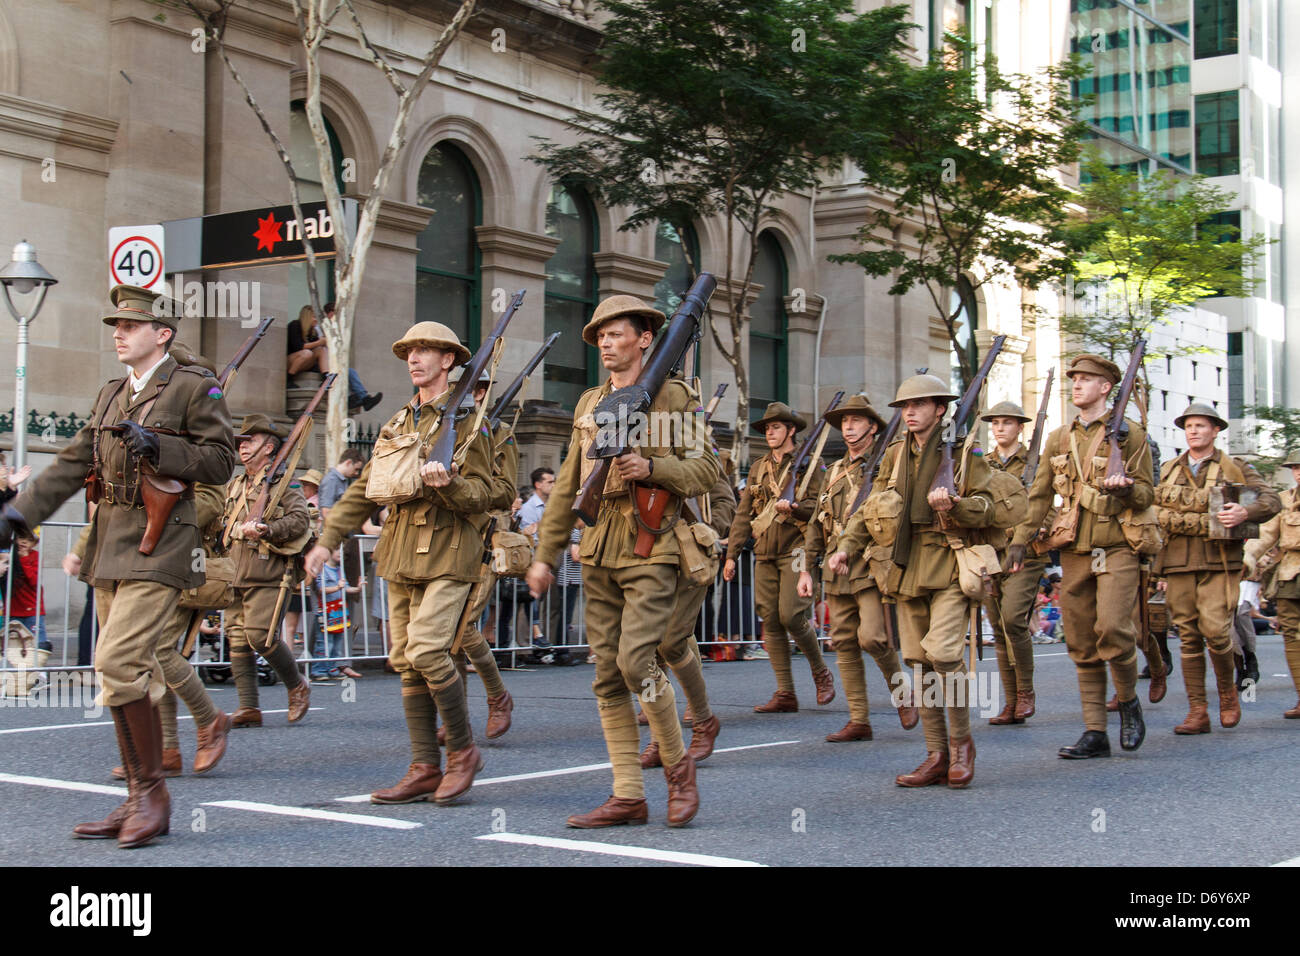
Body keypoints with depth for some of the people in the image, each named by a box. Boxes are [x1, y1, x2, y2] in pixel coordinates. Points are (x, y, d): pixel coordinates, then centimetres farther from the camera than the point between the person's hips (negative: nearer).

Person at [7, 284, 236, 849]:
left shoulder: (195, 388, -3)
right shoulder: (112, 395, 18)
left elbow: (220, 462, -8)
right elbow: (72, 464, 17)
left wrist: (158, 447, -20)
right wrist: (17, 511, 7)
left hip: (158, 550, -8)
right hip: (109, 548, 8)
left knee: (117, 662, -18)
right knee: (131, 674, 9)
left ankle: (150, 791, -7)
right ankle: (142, 803, 16)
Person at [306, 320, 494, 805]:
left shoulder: (466, 420, -2)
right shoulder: (398, 424, 18)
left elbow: (481, 494, -6)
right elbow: (363, 490, 20)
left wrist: (448, 482, -27)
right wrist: (328, 540, 13)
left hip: (446, 551, -7)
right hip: (401, 552, 7)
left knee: (426, 651, -18)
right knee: (405, 661, 4)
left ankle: (463, 750, 0)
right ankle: (424, 770, 9)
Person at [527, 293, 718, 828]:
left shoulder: (673, 396, 0)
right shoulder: (589, 404, 16)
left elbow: (705, 471, -3)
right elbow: (567, 487, 18)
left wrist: (650, 467, -19)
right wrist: (545, 555, 15)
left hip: (651, 548, -6)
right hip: (599, 549, 6)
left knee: (635, 661, -17)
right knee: (607, 675, 3)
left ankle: (678, 764, 6)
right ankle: (628, 797, 8)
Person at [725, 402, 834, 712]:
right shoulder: (758, 468, 17)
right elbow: (743, 514, 16)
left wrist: (795, 507, -23)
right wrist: (731, 555, 11)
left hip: (796, 550, -5)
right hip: (765, 554, 5)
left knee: (790, 615, -15)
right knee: (771, 622, 0)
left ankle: (821, 674, 9)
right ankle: (785, 695, 3)